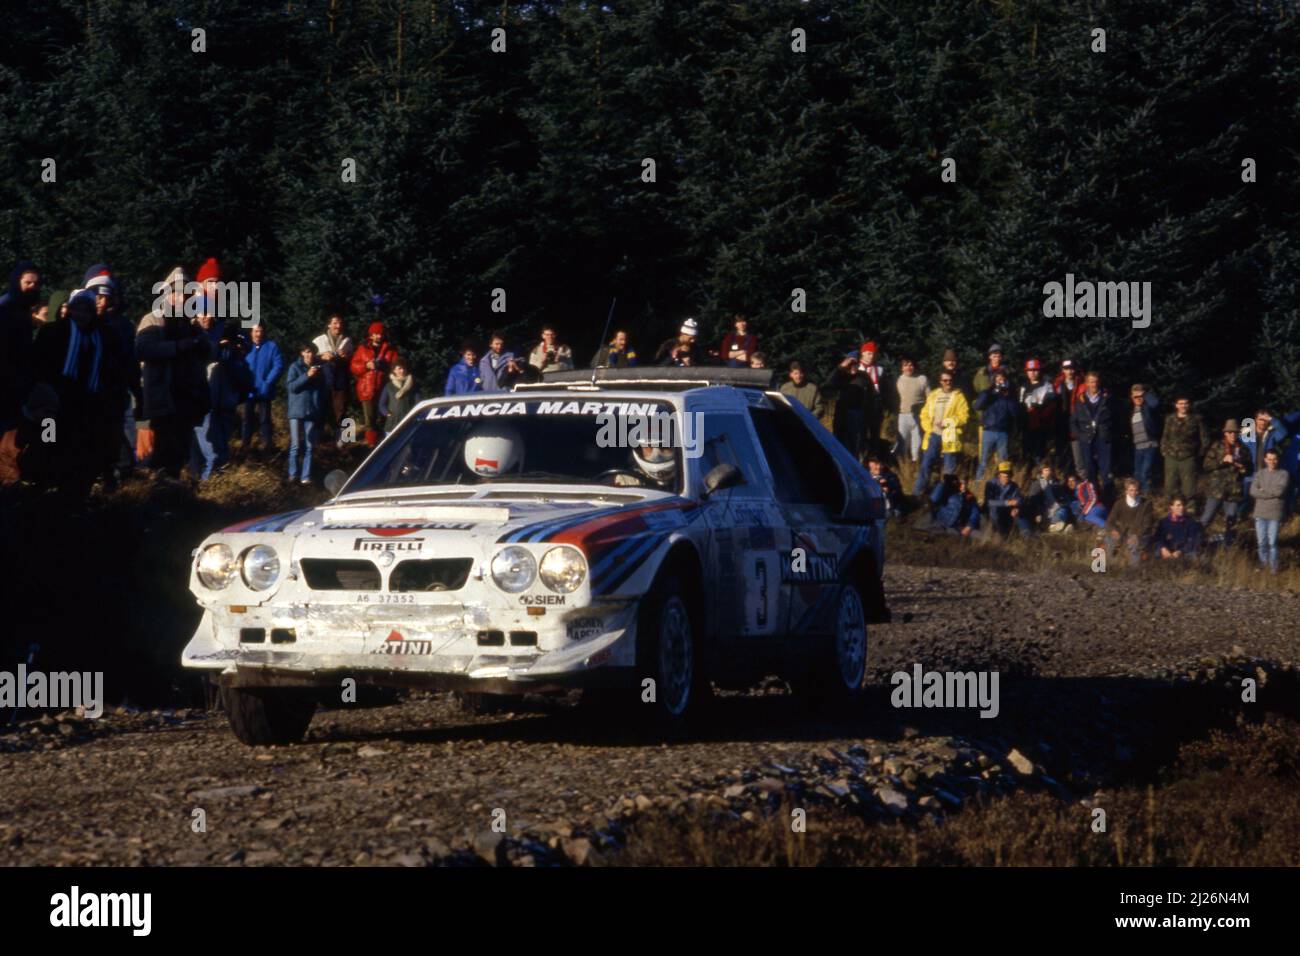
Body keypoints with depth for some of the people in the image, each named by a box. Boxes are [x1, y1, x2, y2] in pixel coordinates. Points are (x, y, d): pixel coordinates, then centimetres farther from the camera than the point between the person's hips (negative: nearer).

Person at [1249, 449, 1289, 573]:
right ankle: (1263, 565, 20)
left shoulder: (1283, 474, 1)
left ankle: (1273, 568, 3)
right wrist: (1271, 493, -10)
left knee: (1272, 542, -6)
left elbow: (1279, 491, -13)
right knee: (1261, 542, 6)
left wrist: (1263, 491, -3)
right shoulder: (1260, 473, 8)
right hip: (1260, 513, 3)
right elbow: (1253, 491, -3)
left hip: (1275, 514, -3)